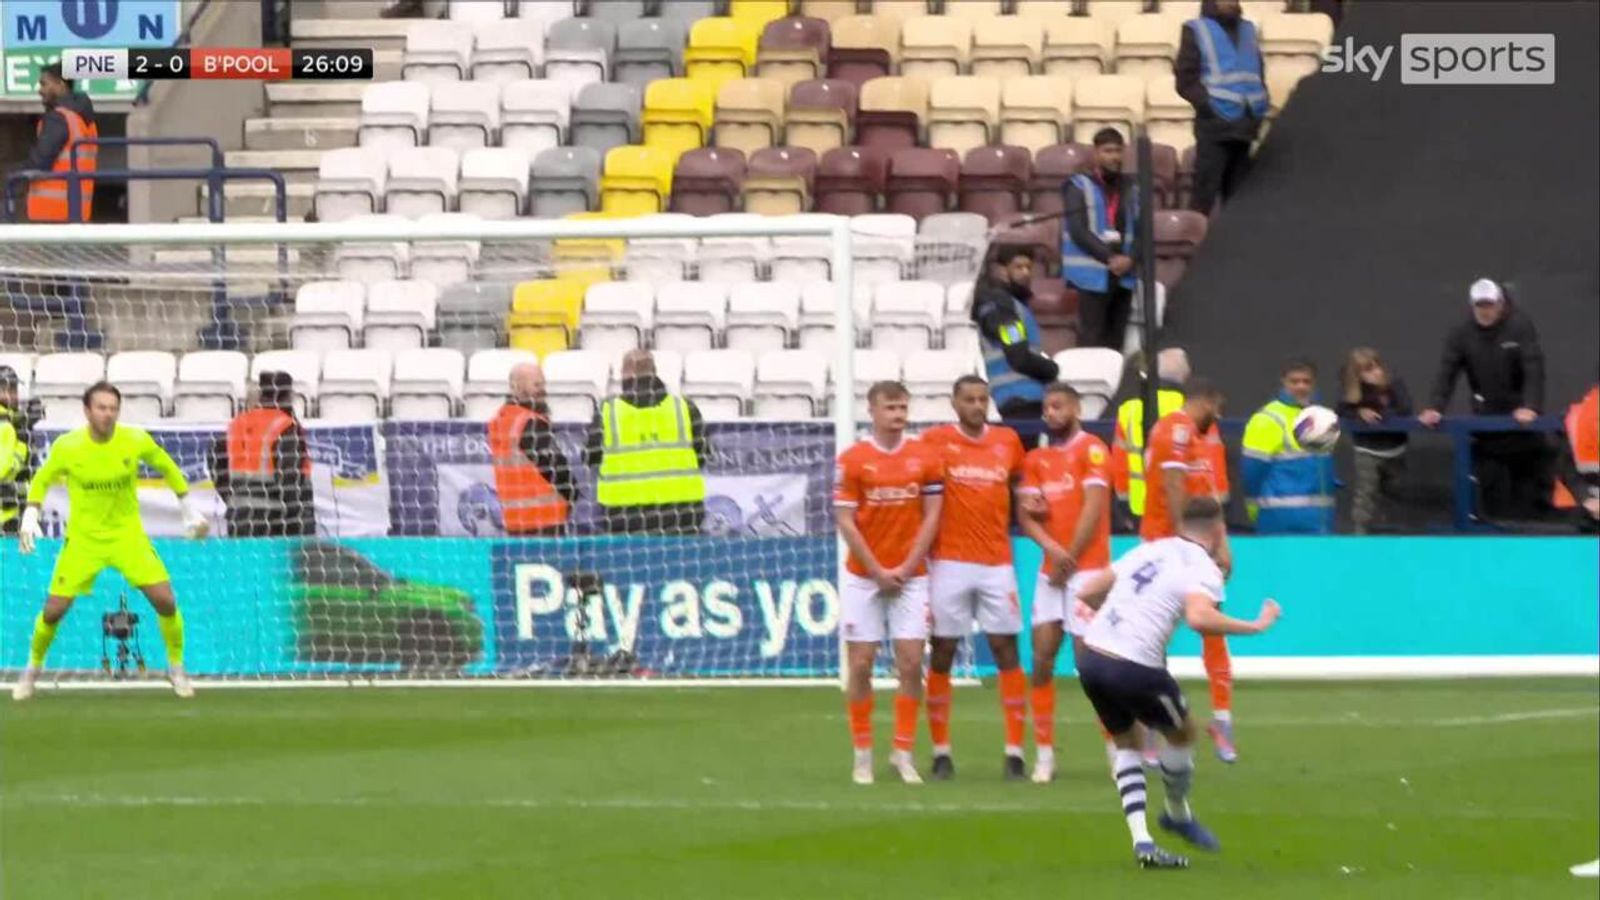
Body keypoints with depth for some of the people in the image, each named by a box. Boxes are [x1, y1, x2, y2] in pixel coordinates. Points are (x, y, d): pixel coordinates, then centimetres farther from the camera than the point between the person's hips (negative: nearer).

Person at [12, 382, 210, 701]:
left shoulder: (136, 441, -12)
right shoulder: (67, 447, -13)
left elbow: (167, 467, 7)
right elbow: (42, 480, 5)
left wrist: (190, 508, 9)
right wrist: (30, 517, -7)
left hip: (128, 535, 1)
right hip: (83, 539, -1)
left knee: (165, 600, -11)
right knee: (54, 610, -6)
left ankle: (176, 668, 12)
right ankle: (32, 670, 21)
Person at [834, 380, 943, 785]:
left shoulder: (924, 458, 3)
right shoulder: (852, 460, -3)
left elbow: (931, 516, 3)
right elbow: (845, 522, -4)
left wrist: (906, 567, -6)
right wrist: (877, 571, -9)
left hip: (910, 575, 1)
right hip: (863, 576, -1)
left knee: (910, 663, -4)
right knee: (860, 663, -1)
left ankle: (903, 753, 4)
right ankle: (863, 755, 7)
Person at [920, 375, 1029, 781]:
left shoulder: (1008, 441, 8)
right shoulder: (936, 440, -1)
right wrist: (924, 546, -5)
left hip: (997, 562, 2)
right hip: (950, 563, -2)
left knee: (1006, 651, -2)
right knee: (942, 653, 1)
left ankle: (1015, 751, -1)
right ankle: (941, 752, 8)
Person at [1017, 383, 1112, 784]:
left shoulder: (1091, 450, -5)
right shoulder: (1036, 459, 14)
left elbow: (1093, 508, -12)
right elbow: (1026, 514, 7)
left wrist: (1068, 561, -10)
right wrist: (1051, 548, -11)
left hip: (1086, 569, -6)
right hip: (1051, 571, 6)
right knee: (1042, 661, 1)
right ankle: (1044, 754, 6)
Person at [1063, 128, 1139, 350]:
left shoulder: (1129, 188, 11)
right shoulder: (1079, 187, -1)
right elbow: (1079, 231, -9)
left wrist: (1130, 260, -8)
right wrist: (1110, 258, -16)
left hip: (1124, 275, 4)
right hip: (1093, 275, -4)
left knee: (1116, 339, 6)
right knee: (1092, 339, -8)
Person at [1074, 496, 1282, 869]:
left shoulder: (1148, 550, 16)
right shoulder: (1204, 569, -3)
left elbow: (1086, 593, 20)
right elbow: (1198, 617, -26)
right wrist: (1254, 626, -15)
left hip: (1090, 656, 6)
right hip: (1135, 666, -6)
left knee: (1126, 741, 24)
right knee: (1182, 733, 22)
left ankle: (1141, 840, 14)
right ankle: (1178, 815, 42)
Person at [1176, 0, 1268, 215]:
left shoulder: (1248, 30, 17)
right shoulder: (1197, 31, 2)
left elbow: (1259, 75, 22)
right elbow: (1185, 80, -2)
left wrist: (1260, 109, 6)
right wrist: (1207, 104, -14)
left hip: (1246, 125, 5)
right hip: (1215, 126, -5)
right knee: (1205, 192, -8)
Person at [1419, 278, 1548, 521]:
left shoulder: (1521, 327, -11)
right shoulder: (1462, 334, -3)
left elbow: (1533, 368, -20)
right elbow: (1446, 372, -10)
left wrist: (1530, 407, -34)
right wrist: (1434, 408, -25)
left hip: (1521, 418, -2)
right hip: (1485, 419, 2)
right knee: (1492, 486, -1)